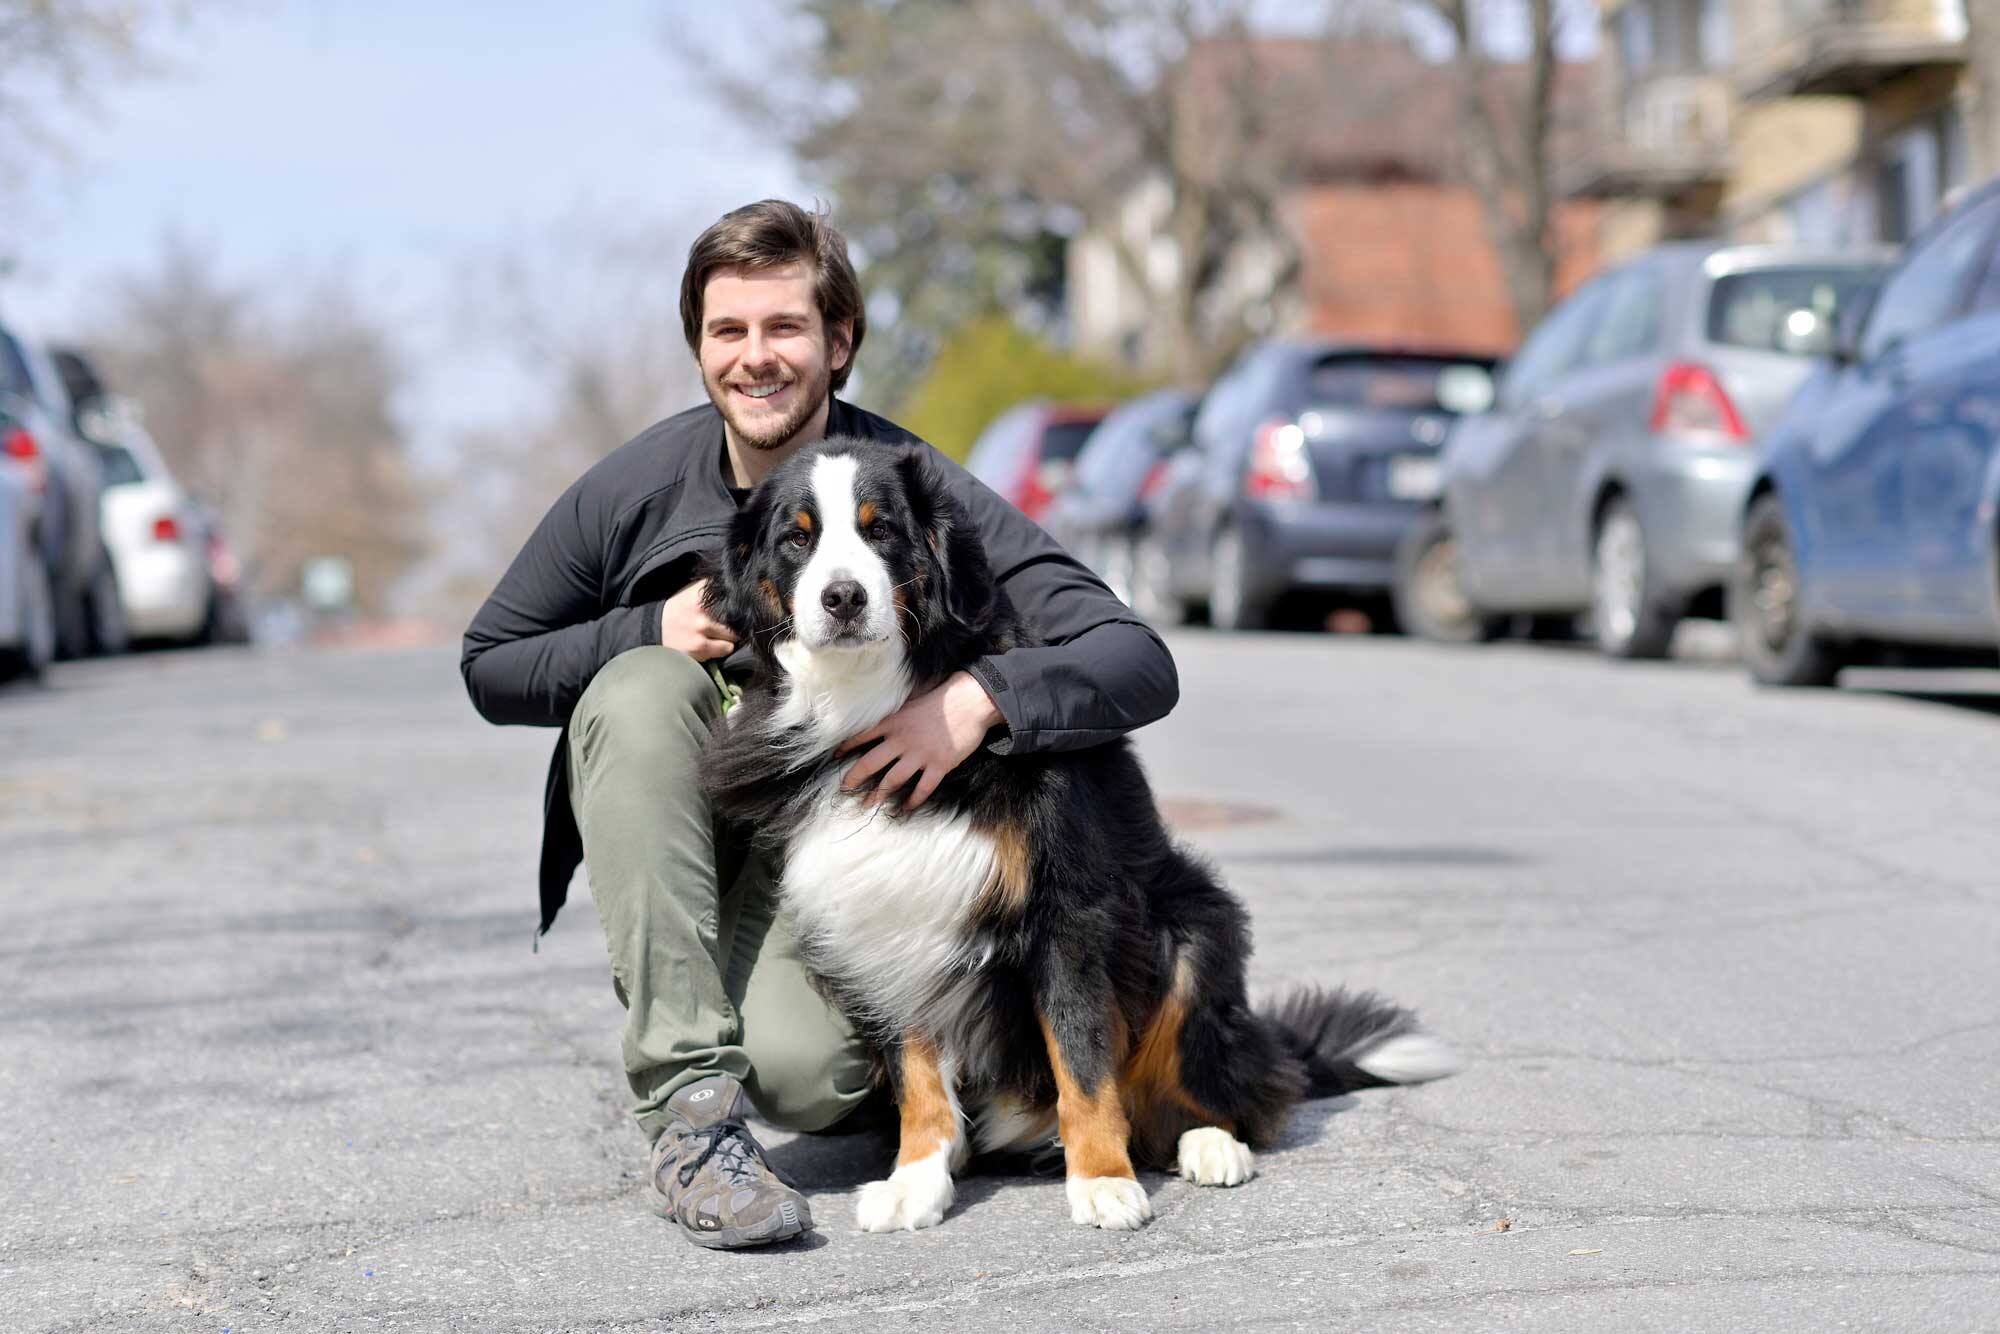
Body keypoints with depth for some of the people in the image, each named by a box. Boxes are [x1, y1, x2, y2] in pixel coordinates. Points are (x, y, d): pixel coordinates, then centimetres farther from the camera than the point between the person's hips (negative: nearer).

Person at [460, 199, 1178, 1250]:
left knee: (805, 1075, -30)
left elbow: (1141, 664, -20)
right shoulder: (636, 487, -10)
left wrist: (984, 695, -38)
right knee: (642, 688, -29)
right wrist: (650, 631, -16)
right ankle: (689, 1109, -29)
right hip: (664, 846, 2)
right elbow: (489, 668, 2)